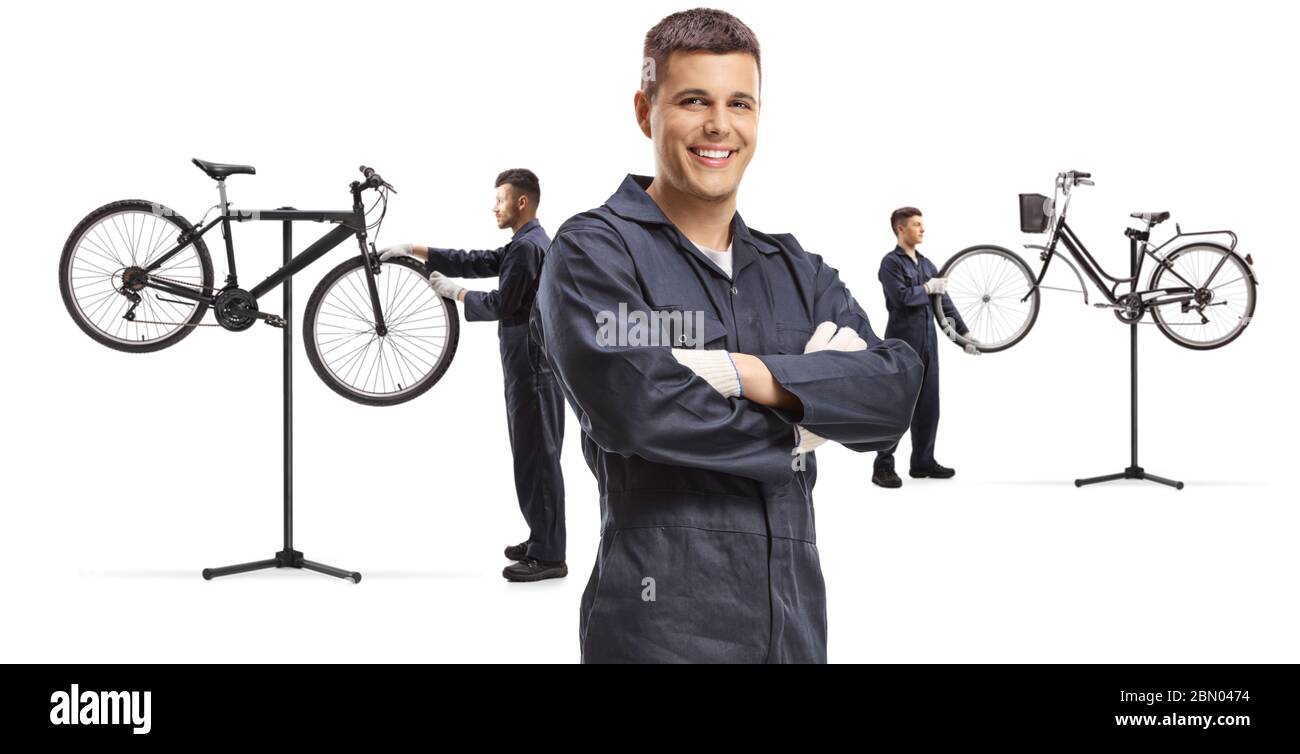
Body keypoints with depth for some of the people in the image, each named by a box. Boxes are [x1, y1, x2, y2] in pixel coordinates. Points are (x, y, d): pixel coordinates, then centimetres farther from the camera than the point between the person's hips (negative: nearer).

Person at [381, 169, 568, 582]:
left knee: (536, 458, -7)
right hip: (533, 364, 11)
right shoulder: (529, 243, 18)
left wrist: (455, 292, -5)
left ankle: (549, 556, -2)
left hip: (531, 367, -11)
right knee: (536, 456, 14)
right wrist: (413, 250, 13)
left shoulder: (527, 246, -15)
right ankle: (543, 541, 22)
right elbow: (475, 262, 18)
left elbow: (501, 304, -19)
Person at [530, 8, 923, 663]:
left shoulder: (797, 270, 11)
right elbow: (629, 403, -22)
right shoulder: (594, 251, -6)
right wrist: (797, 429, -9)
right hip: (660, 625, -5)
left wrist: (741, 373, -18)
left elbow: (894, 392, -4)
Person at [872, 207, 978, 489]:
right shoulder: (891, 262, -6)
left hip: (927, 343, 7)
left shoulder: (926, 264, 16)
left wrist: (965, 332, 11)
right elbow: (902, 297, -20)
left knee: (928, 405, 10)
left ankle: (923, 461, 20)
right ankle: (883, 466, 1)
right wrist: (928, 288, -6)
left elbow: (944, 300, 15)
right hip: (902, 342, -7)